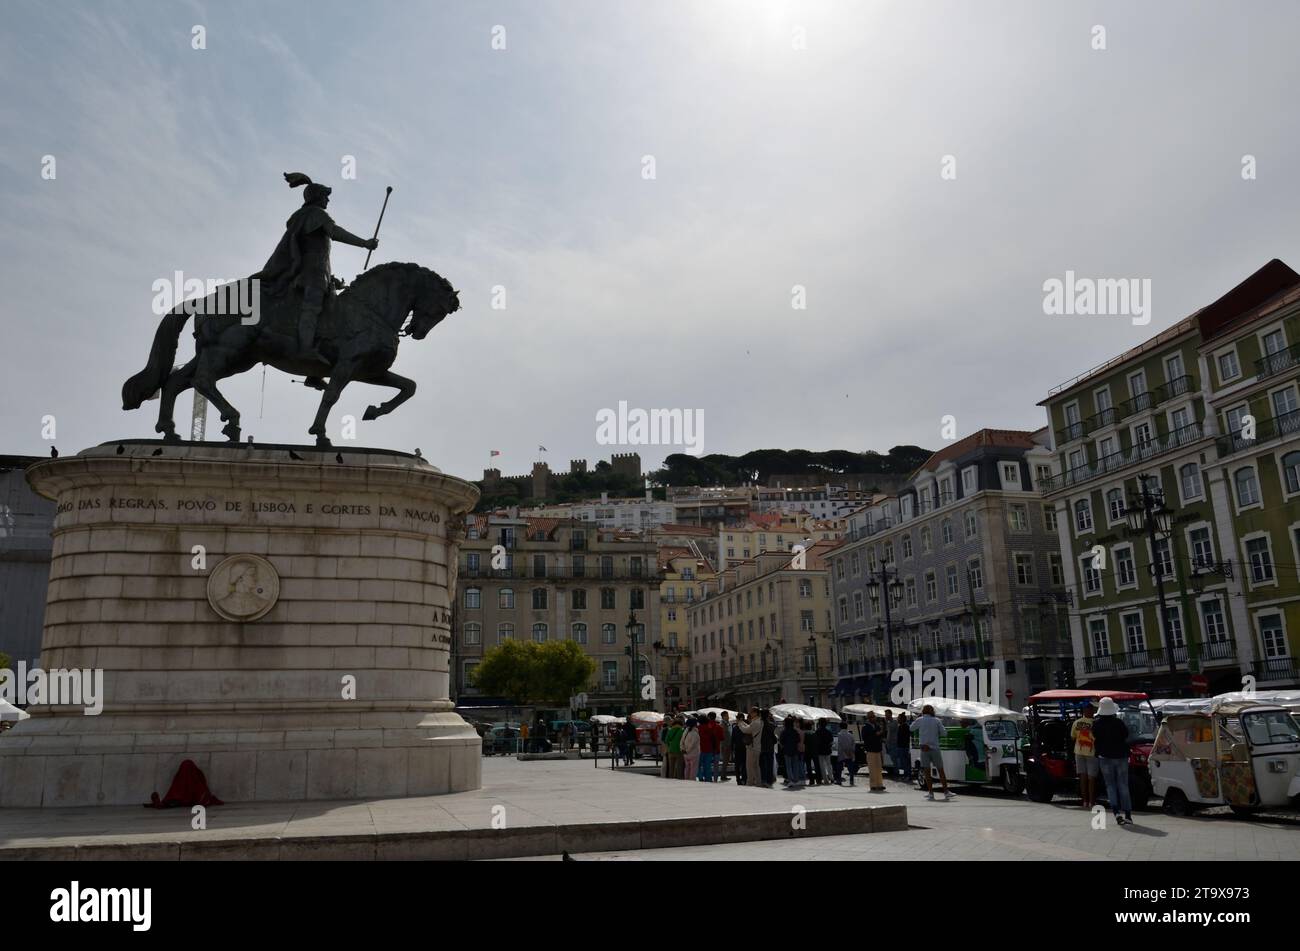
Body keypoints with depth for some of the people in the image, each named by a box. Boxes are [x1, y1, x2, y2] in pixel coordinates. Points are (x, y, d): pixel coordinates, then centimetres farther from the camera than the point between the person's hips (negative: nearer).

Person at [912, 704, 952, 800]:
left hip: (924, 748, 0)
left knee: (926, 771, 4)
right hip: (935, 748, 0)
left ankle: (931, 793, -1)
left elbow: (912, 727, 16)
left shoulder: (919, 720, -1)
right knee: (941, 770, 8)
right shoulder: (936, 720, 1)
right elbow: (944, 732, 0)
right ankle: (946, 792, 6)